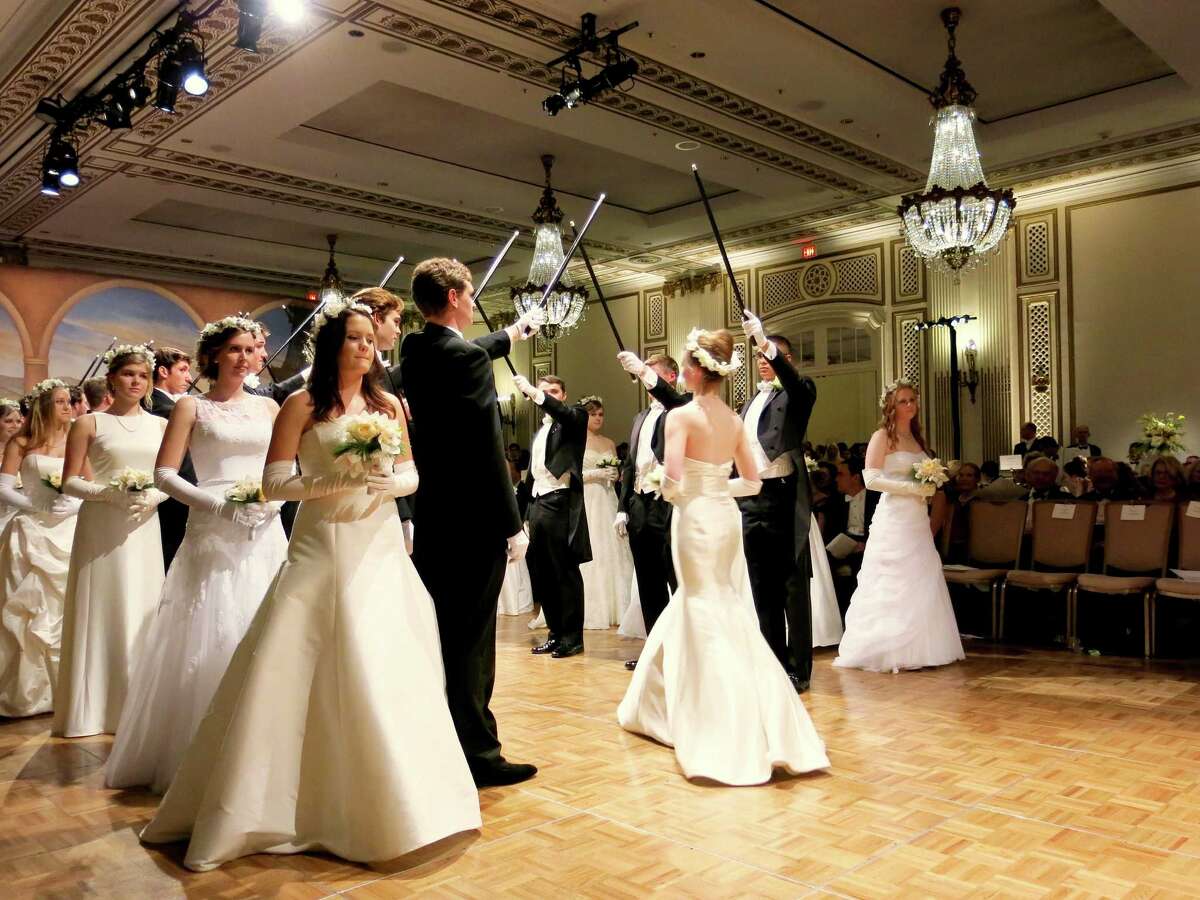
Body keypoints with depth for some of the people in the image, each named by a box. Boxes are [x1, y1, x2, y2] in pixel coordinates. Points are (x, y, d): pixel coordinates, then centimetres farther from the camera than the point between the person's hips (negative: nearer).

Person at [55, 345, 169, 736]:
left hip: (144, 528, 3)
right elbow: (70, 482, -1)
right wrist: (111, 494, -16)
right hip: (100, 528, -3)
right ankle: (91, 708, 11)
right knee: (99, 611, 0)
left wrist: (153, 496, -9)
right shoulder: (89, 423, 2)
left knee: (140, 612, 4)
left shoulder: (161, 425, 11)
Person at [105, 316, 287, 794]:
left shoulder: (267, 407, 13)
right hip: (214, 535, -3)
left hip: (266, 534, 3)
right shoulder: (191, 407, 3)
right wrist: (221, 504, -14)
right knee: (212, 638, -3)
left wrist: (272, 498, -6)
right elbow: (164, 474, -4)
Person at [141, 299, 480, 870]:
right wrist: (337, 482, -19)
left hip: (380, 547, 3)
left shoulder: (388, 405, 9)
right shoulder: (302, 405, -2)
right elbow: (274, 484, -7)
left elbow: (411, 475, 9)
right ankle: (269, 802, 11)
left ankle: (392, 798, 23)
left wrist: (386, 482, -12)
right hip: (323, 549, -3)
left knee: (388, 667, 4)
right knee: (294, 669, -5)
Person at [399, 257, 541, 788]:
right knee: (470, 640, -1)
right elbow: (488, 451, -20)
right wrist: (513, 525, -13)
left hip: (430, 517, 9)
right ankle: (477, 755, 10)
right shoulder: (466, 359, -17)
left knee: (436, 635, 17)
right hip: (473, 522, -9)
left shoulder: (416, 352, 9)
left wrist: (511, 335, 45)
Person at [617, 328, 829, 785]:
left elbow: (672, 483, -22)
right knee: (694, 605, 19)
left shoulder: (681, 416, -14)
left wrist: (671, 492, -1)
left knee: (709, 621, 0)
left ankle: (725, 735, 4)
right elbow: (752, 482, 9)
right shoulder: (734, 420, 6)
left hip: (696, 520, -7)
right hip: (726, 518, 7)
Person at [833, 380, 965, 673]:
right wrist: (912, 488, -16)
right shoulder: (882, 437, -4)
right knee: (893, 585, -6)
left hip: (918, 520, 7)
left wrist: (929, 488, 2)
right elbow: (871, 479, -13)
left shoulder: (917, 439, 17)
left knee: (921, 584, 5)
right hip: (893, 519, -7)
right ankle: (887, 649, 1)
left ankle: (918, 647, 13)